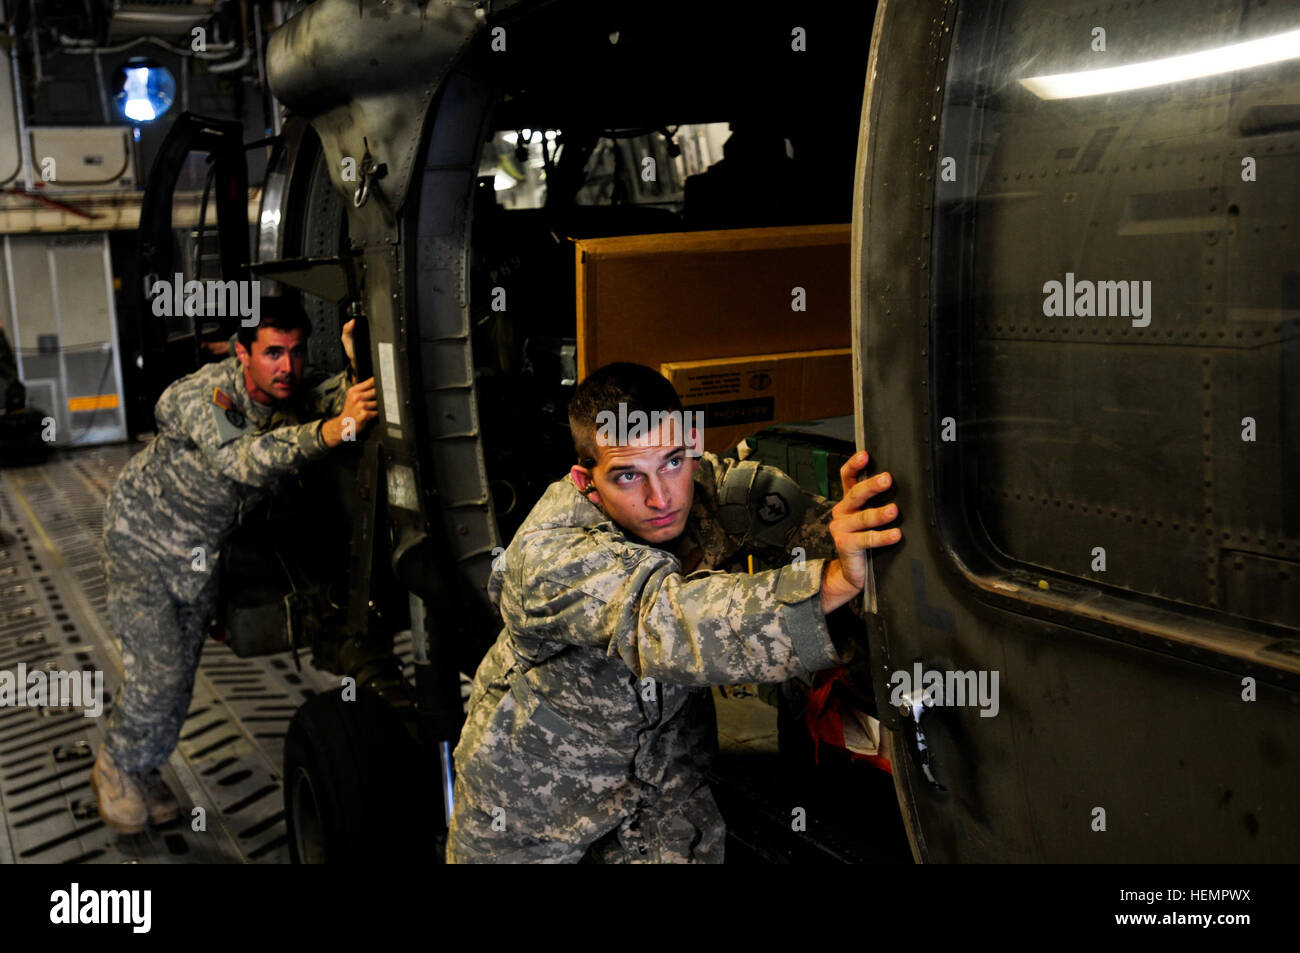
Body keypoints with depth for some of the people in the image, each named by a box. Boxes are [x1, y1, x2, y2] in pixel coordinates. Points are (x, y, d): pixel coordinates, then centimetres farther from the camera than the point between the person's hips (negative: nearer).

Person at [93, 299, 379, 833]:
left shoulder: (293, 402, -13)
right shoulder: (203, 396, -35)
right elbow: (243, 460, -52)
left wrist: (356, 369, -49)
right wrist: (331, 431, -66)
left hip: (204, 552, 6)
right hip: (143, 537, -5)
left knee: (181, 675, 12)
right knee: (157, 671, -7)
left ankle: (143, 772, 35)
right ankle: (115, 769, 20)